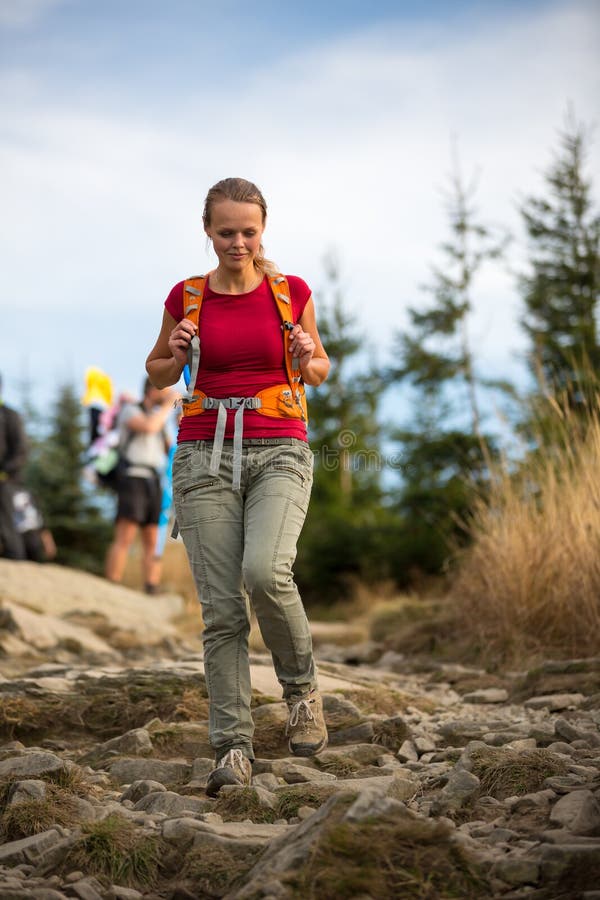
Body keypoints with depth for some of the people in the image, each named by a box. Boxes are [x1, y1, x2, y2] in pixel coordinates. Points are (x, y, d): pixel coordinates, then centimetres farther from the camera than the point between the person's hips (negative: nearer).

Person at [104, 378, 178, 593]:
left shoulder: (160, 418, 23)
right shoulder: (130, 410, 1)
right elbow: (148, 427, -20)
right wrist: (168, 405, -8)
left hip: (154, 483, 7)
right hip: (132, 479, -7)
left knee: (153, 542, 0)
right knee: (124, 539, -16)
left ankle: (152, 594, -1)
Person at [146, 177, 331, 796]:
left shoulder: (292, 292, 5)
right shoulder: (186, 297, 6)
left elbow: (320, 371, 17)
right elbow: (157, 374, 19)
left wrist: (307, 361, -6)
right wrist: (175, 358, -4)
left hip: (280, 452, -1)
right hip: (206, 454, 1)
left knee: (265, 572, -26)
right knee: (221, 607, -5)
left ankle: (301, 684, 1)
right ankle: (233, 746, 2)